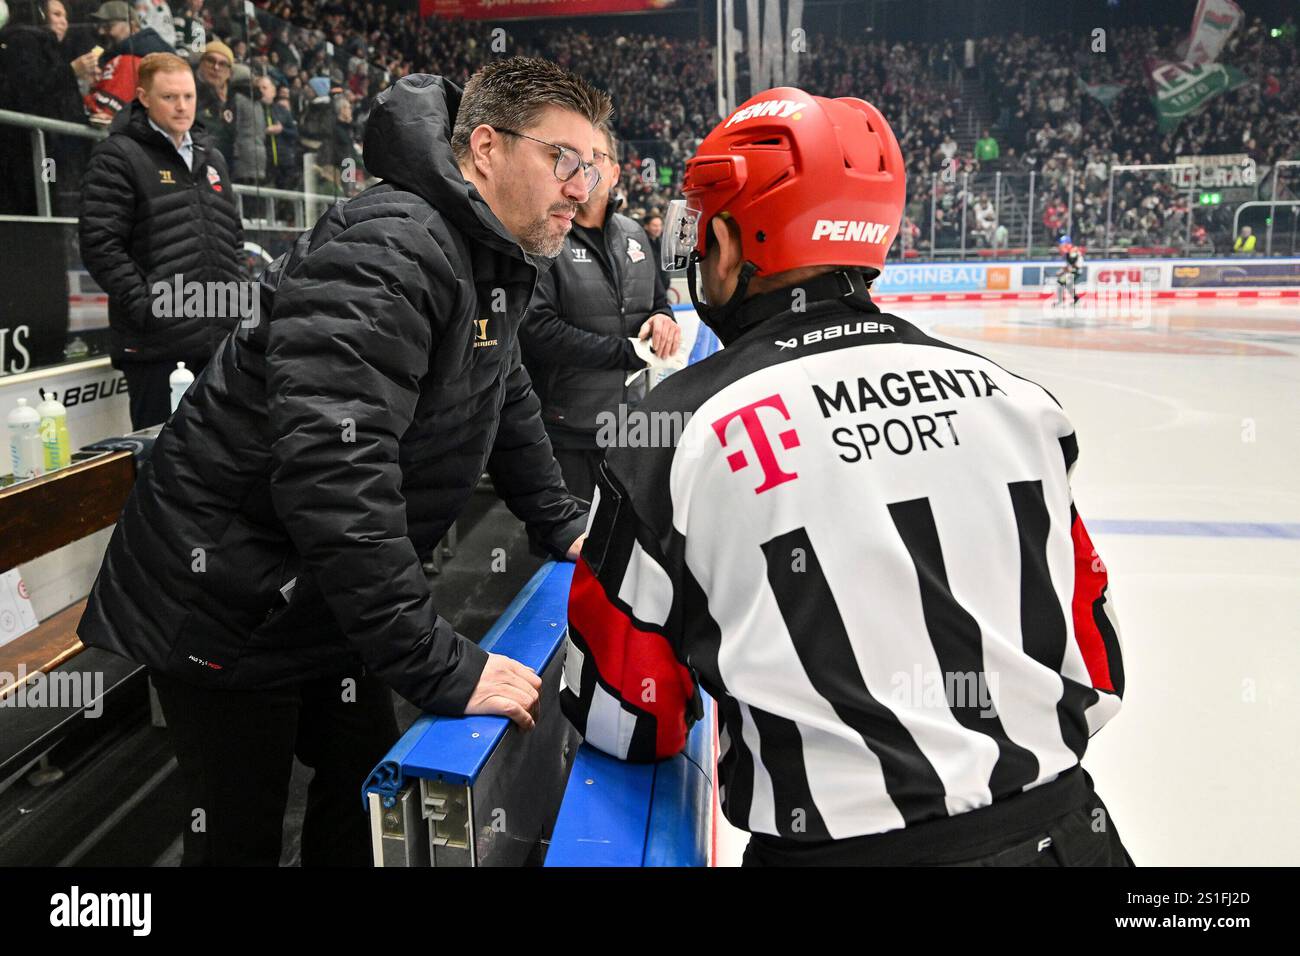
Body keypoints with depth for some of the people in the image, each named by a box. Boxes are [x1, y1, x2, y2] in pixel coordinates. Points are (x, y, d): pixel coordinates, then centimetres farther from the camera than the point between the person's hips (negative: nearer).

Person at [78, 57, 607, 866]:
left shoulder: (498, 257, 5)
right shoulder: (391, 247, -27)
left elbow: (505, 399, 20)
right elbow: (331, 468, -37)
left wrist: (564, 526, 12)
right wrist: (441, 668, -34)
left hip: (329, 599, 9)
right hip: (225, 609, -9)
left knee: (368, 795, 19)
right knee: (244, 837, 7)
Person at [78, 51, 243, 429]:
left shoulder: (212, 157, 17)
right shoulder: (117, 157, -4)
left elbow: (234, 235, 23)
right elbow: (99, 243, -11)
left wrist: (235, 297, 11)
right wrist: (144, 306, -18)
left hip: (219, 335, 6)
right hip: (157, 340, -6)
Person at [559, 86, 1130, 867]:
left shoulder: (675, 433, -13)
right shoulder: (1011, 398, -1)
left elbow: (625, 721, -4)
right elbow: (1094, 665, 7)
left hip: (848, 841, -4)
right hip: (1065, 830, 5)